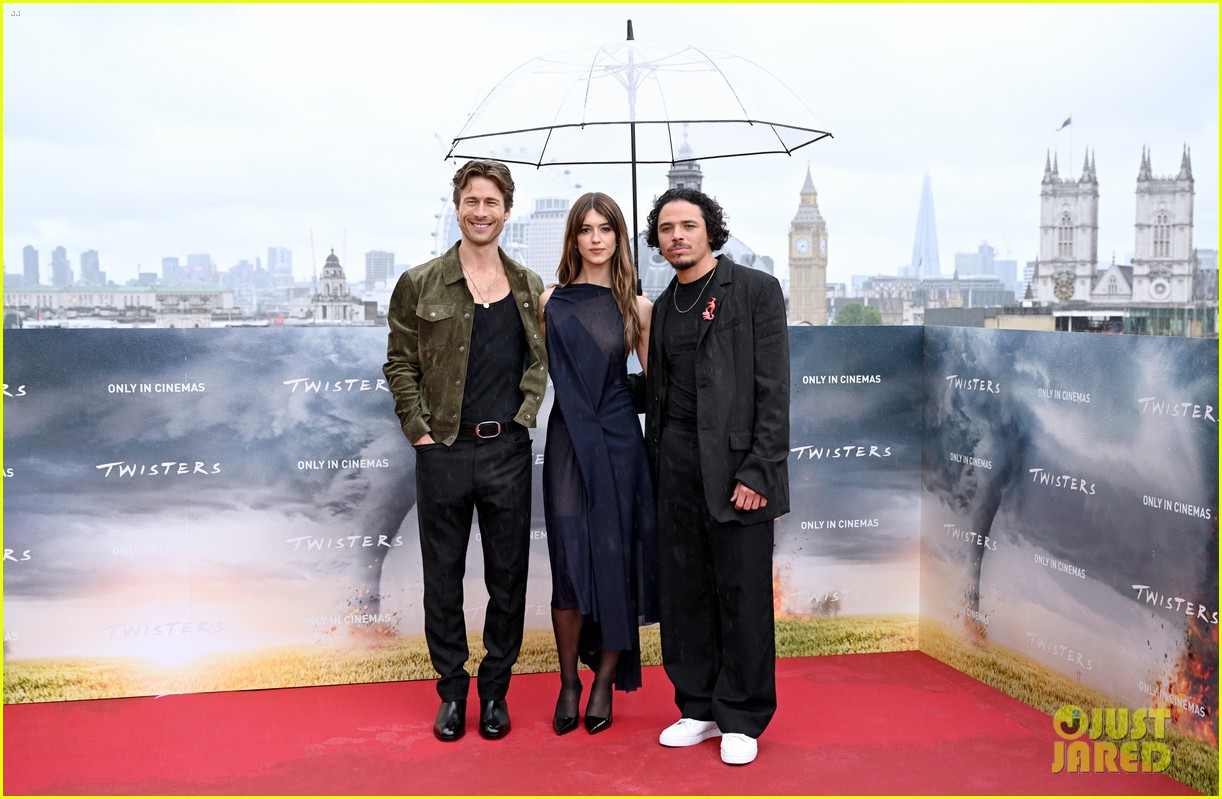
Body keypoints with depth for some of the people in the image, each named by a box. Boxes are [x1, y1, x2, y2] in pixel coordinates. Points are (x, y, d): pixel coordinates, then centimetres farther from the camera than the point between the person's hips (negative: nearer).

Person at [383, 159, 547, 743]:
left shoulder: (530, 288, 8)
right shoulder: (420, 284, 1)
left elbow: (540, 361, 13)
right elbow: (399, 364, 3)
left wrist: (524, 414, 1)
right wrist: (418, 428, -4)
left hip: (508, 450, 2)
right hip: (443, 453, -1)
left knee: (508, 578, 8)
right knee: (443, 579, 8)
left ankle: (494, 691, 23)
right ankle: (452, 691, 23)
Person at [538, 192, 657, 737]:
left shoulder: (636, 306, 5)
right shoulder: (551, 301, 5)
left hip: (619, 441, 0)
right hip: (568, 442, 0)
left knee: (616, 561, 2)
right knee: (570, 562, -3)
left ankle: (605, 682, 16)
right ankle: (568, 682, 13)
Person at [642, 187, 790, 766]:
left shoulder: (755, 290, -2)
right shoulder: (663, 307, 16)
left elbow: (773, 388, -8)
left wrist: (758, 470, -15)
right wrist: (655, 468, 10)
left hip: (735, 466, -5)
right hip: (676, 467, 5)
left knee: (743, 596, 0)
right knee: (682, 593, 8)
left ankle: (742, 719, 14)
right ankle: (699, 709, 22)